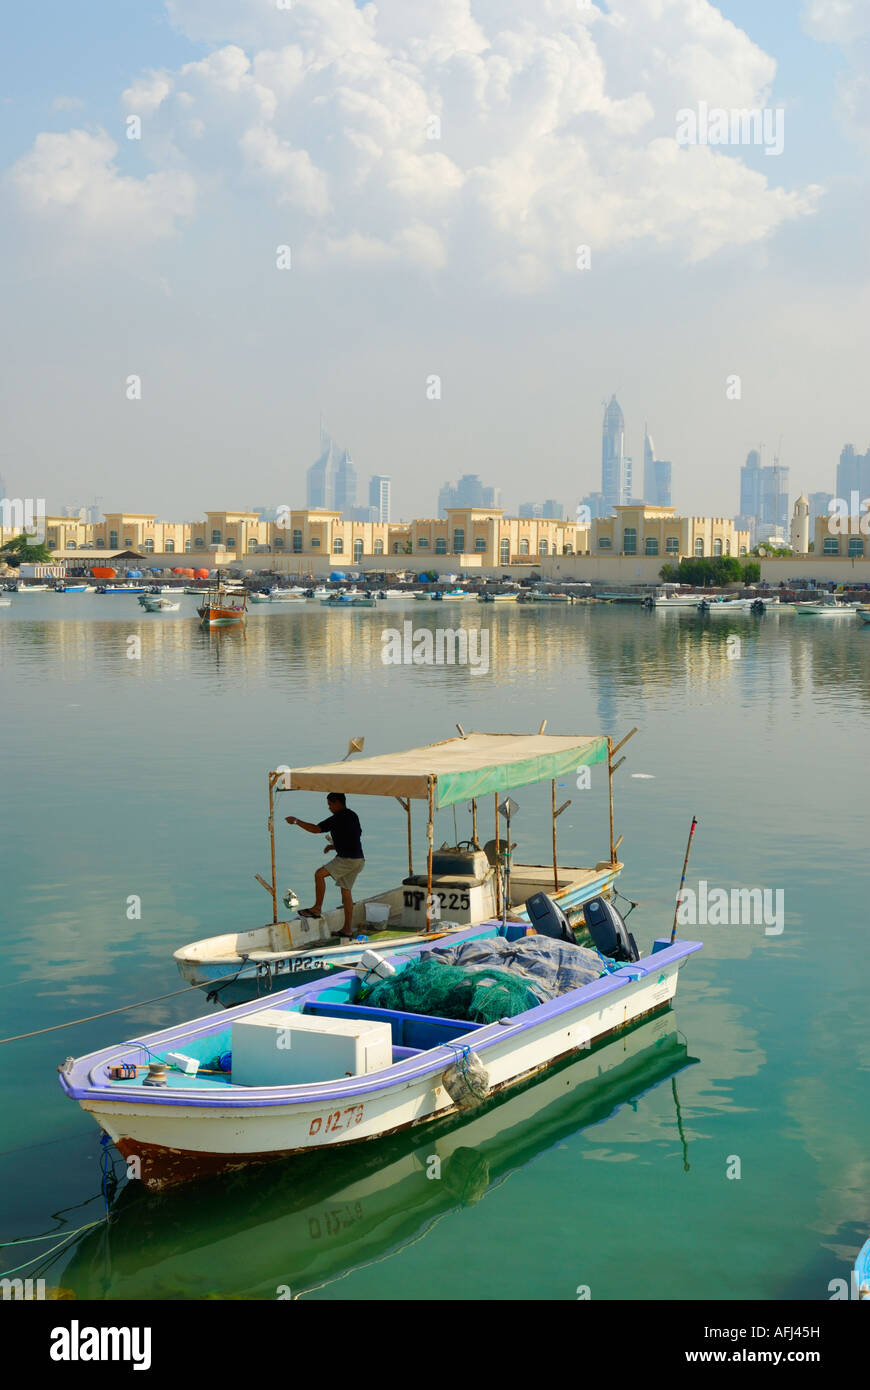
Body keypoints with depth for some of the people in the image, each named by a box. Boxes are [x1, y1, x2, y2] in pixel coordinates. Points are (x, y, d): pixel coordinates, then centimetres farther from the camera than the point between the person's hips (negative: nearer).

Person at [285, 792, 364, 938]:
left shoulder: (339, 818, -12)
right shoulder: (353, 815, 17)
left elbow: (316, 829, -13)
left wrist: (296, 821, -4)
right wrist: (333, 846, 23)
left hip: (347, 859, -9)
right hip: (359, 859, 9)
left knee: (319, 874, -5)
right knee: (346, 891, 12)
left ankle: (317, 909, -3)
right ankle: (348, 929, 12)